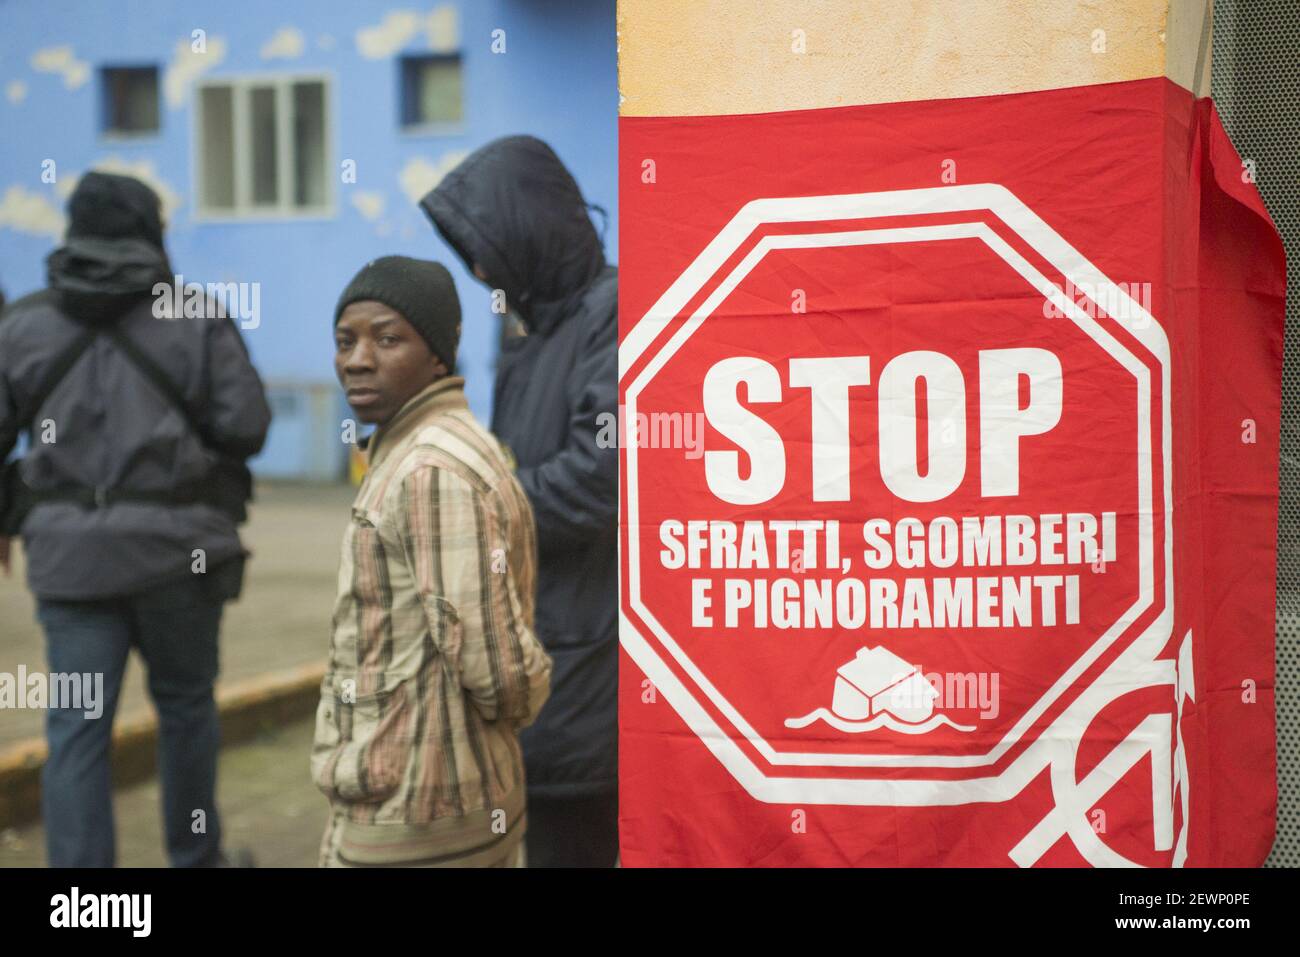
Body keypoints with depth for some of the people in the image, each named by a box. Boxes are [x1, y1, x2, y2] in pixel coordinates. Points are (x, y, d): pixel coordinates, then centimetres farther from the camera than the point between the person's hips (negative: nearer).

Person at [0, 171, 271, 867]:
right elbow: (246, 429, -8)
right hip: (177, 547, -1)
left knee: (77, 731, 2)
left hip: (72, 552, 1)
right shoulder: (196, 319, -3)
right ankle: (196, 860, 32)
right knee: (184, 703, 18)